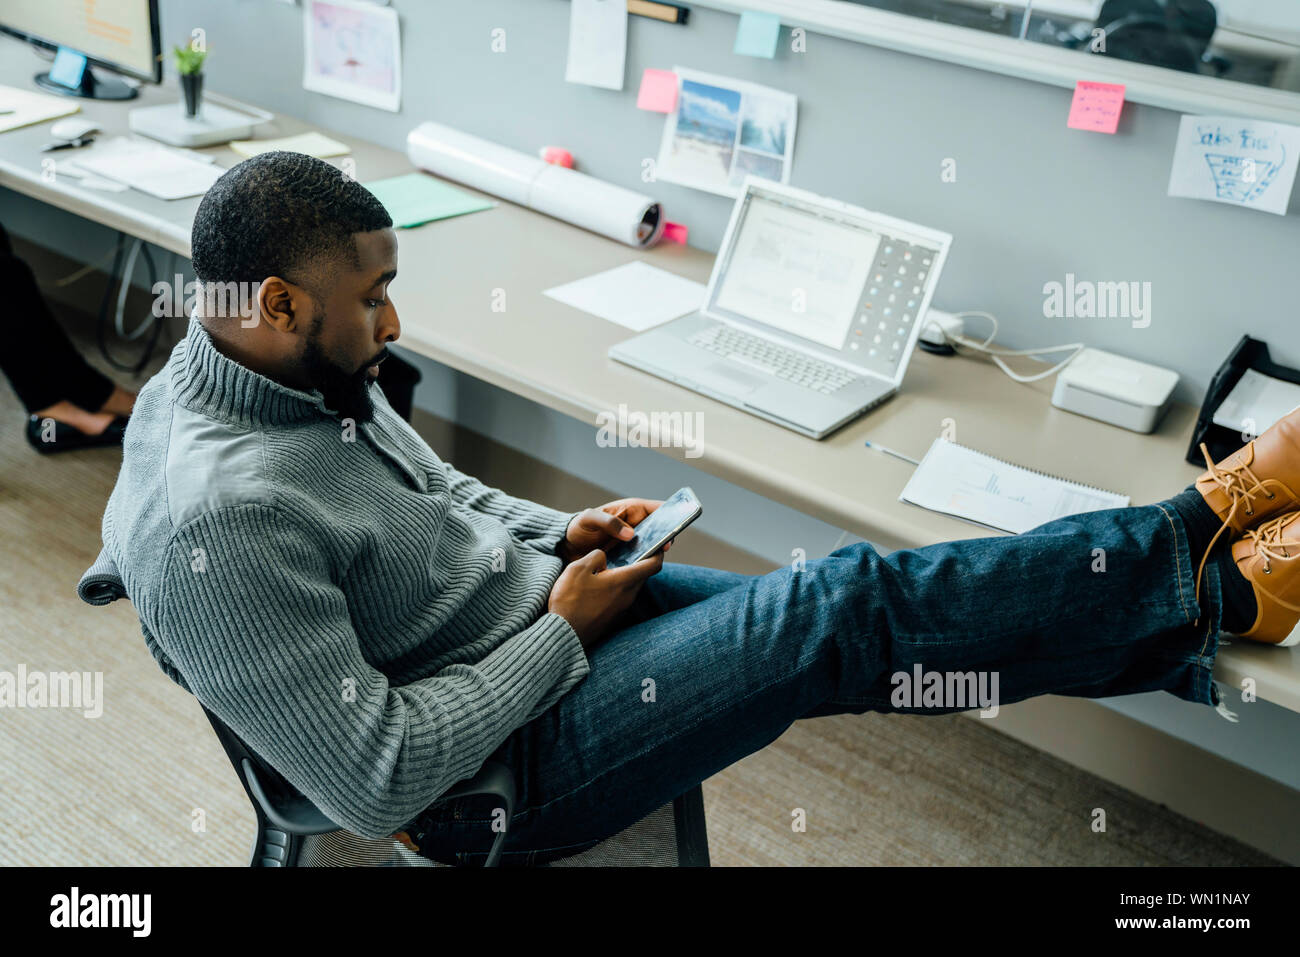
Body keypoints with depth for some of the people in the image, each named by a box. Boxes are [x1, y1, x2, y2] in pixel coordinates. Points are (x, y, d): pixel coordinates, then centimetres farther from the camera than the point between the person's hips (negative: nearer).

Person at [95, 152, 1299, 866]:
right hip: (501, 762, -8)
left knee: (842, 620, -1)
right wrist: (564, 631, -18)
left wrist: (558, 536, 0)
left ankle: (1198, 528, 6)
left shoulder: (299, 373, -1)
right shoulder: (219, 523, -29)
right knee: (851, 610, -17)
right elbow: (375, 782, -27)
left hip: (539, 606, 8)